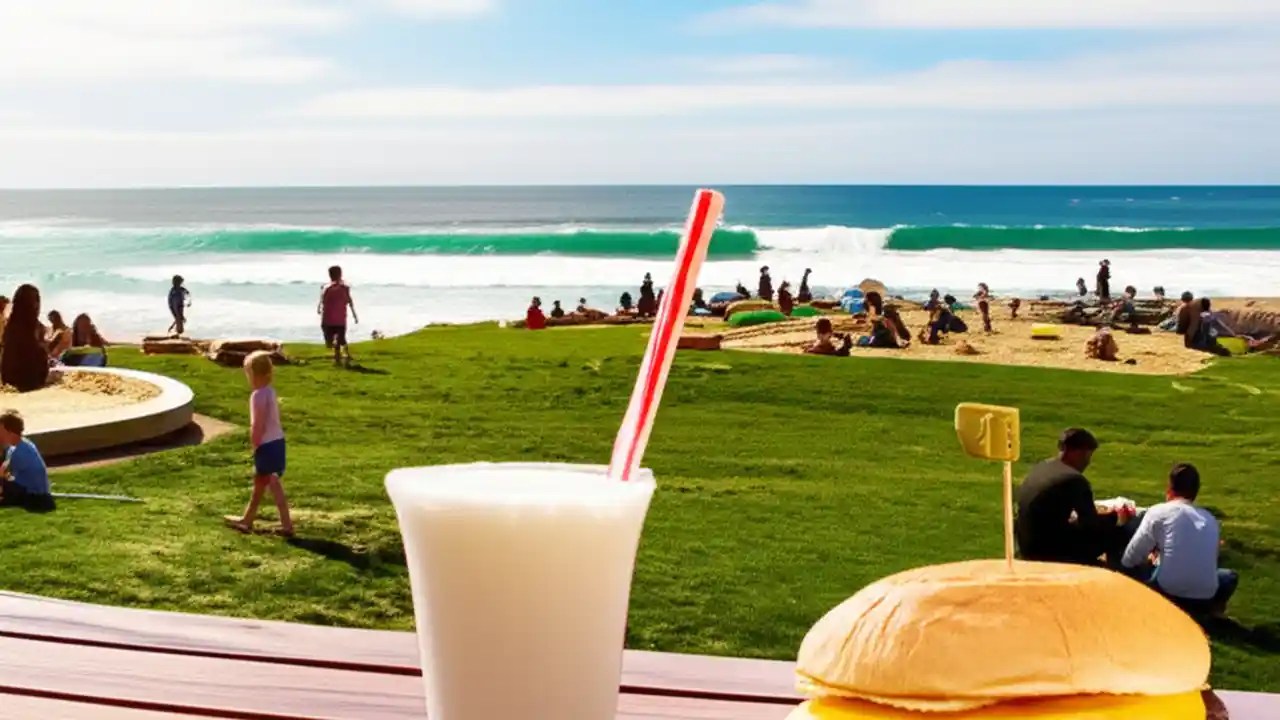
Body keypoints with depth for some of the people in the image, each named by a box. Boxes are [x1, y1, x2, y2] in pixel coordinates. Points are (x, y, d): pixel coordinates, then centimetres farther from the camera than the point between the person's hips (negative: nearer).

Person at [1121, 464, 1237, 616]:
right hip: (1205, 598, 4)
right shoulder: (1210, 518, 16)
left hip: (1169, 593, -4)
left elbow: (1129, 560, 4)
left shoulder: (1159, 512, 3)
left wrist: (1150, 560, 27)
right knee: (1229, 576, 35)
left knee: (1130, 568, 22)